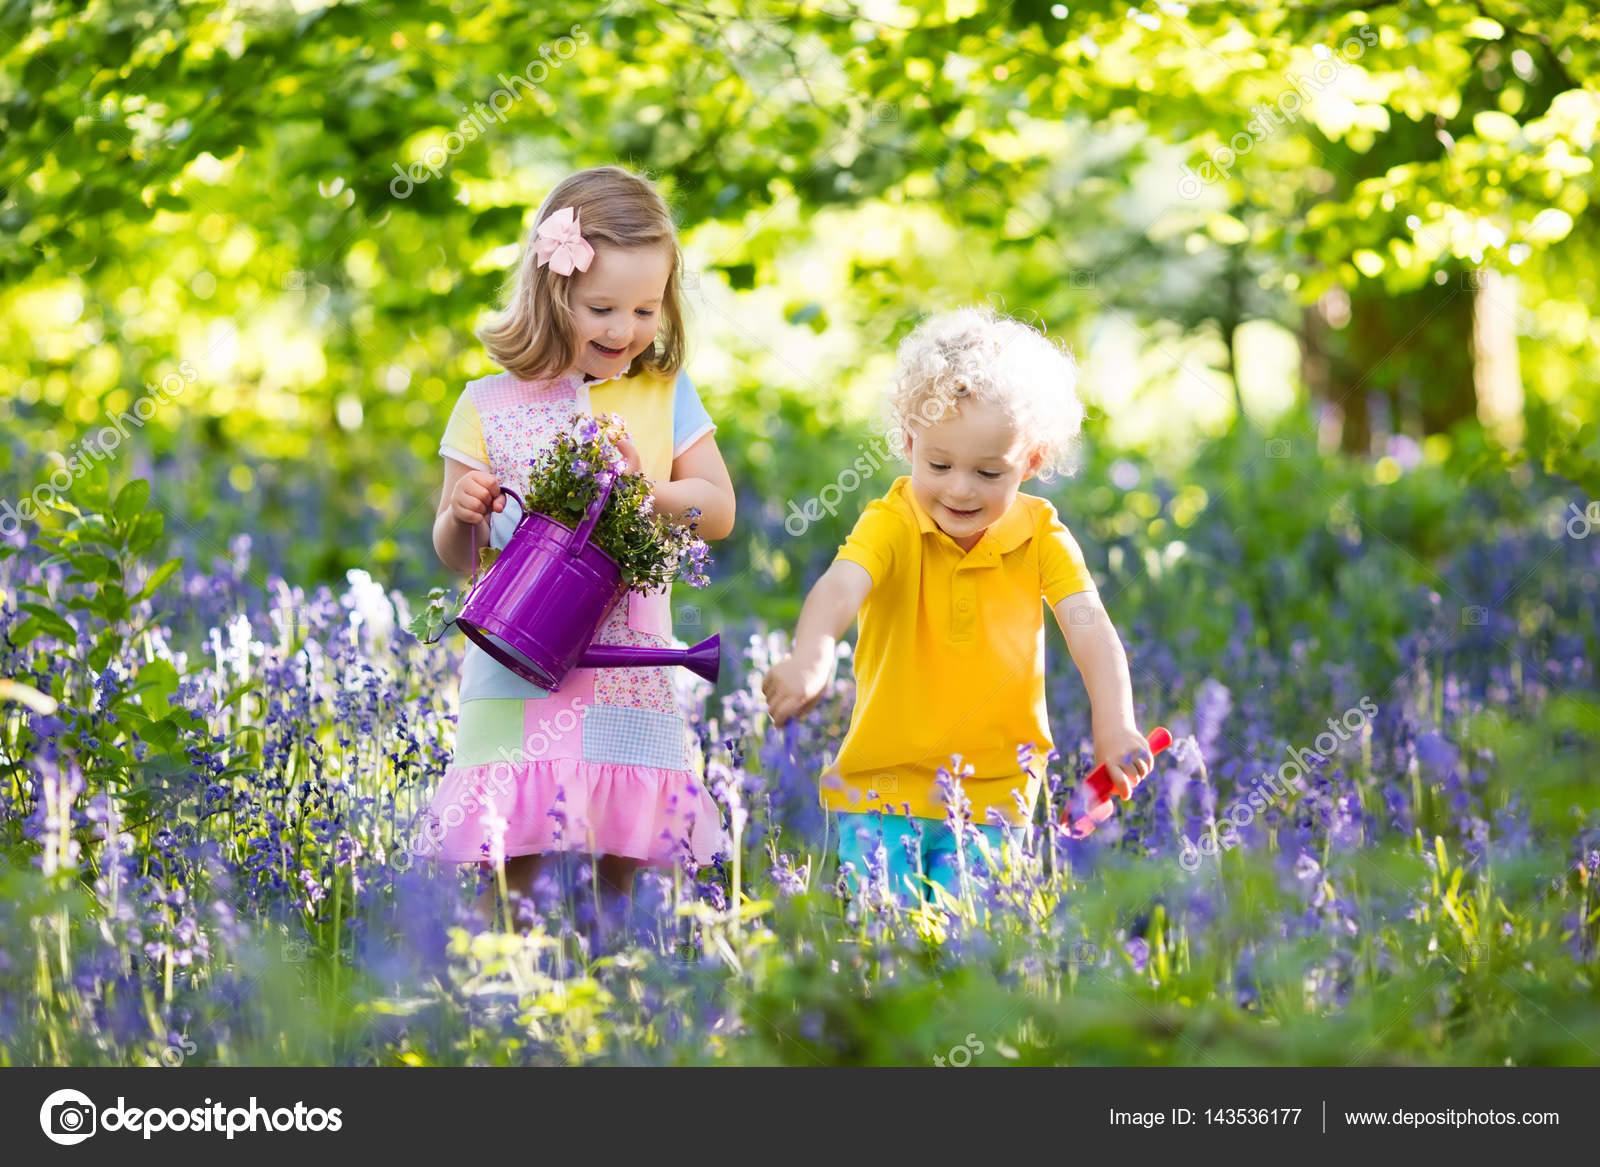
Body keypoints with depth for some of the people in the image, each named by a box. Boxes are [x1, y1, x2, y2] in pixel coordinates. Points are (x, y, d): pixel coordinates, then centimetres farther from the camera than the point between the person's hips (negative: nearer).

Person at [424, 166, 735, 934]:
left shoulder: (665, 396, 7)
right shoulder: (488, 406, 3)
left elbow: (719, 511, 4)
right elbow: (455, 557, 7)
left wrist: (647, 490, -13)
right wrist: (463, 512, -15)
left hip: (628, 665, 1)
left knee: (625, 852, 3)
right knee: (511, 852, -5)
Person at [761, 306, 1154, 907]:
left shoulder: (1042, 536, -2)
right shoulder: (892, 524, -11)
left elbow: (1090, 629, -13)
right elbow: (841, 586, -30)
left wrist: (1114, 726, -31)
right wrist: (811, 655, -53)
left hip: (994, 792, 1)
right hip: (882, 784, -1)